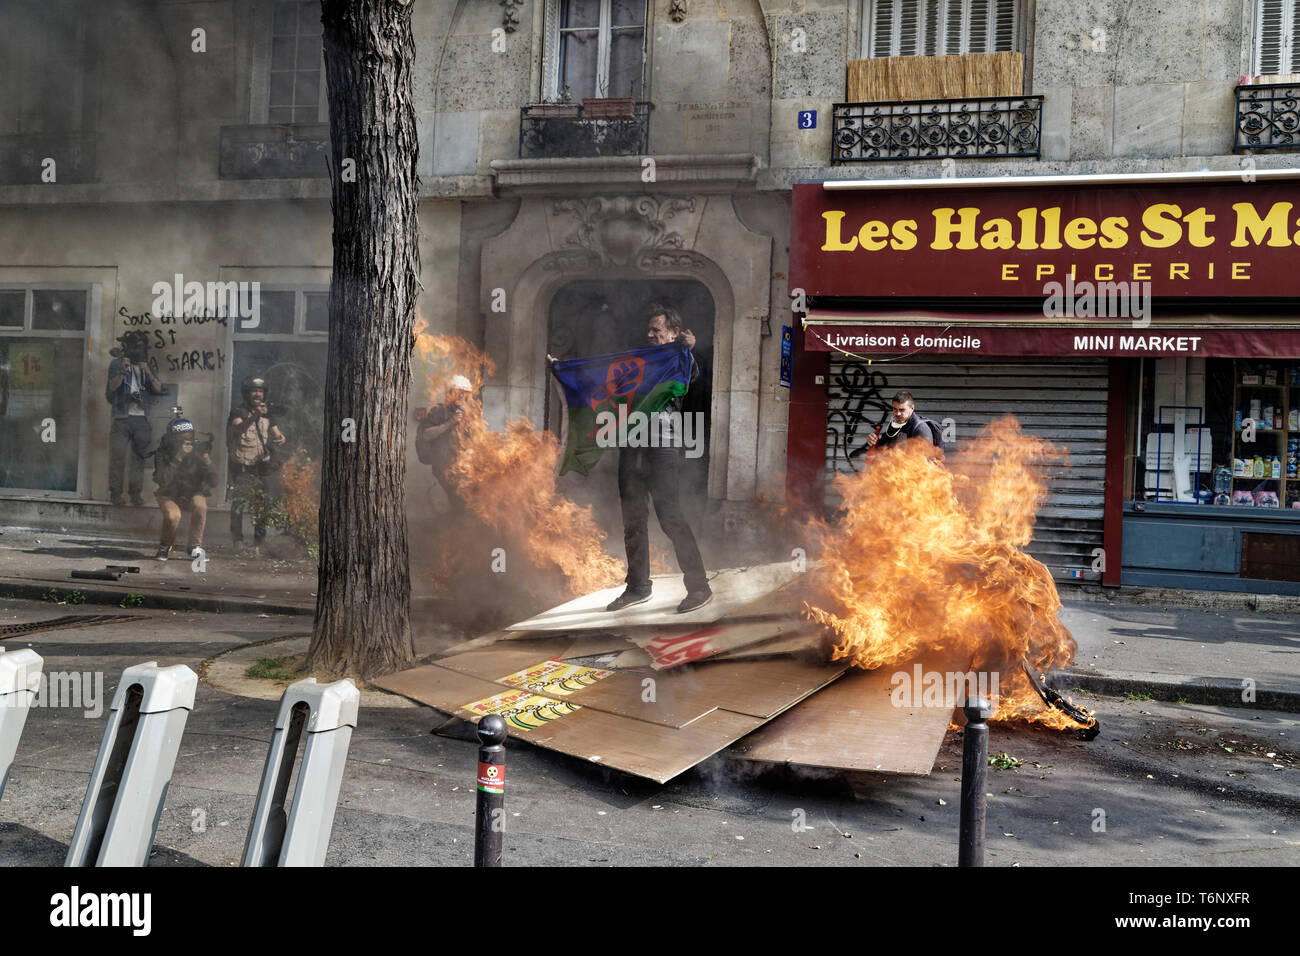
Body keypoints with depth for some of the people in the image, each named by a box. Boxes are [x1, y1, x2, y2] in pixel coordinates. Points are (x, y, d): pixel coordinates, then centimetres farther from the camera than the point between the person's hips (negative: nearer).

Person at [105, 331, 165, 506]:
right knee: (117, 456, -6)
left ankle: (135, 493, 6)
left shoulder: (146, 367, 17)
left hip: (141, 418, 3)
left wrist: (148, 372, -10)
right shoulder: (117, 364, 7)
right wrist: (123, 371, -22)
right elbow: (113, 387, -6)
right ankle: (115, 493, -1)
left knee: (138, 456, 2)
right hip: (122, 418, -3)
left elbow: (158, 389, 4)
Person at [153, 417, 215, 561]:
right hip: (169, 495, -1)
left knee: (200, 506, -32)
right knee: (172, 516, -31)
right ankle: (165, 546, 2)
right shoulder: (163, 452, -14)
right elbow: (162, 480, -29)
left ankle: (194, 545, -12)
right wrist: (178, 458, -34)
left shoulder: (197, 451, -11)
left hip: (192, 494, 1)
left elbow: (209, 479, -7)